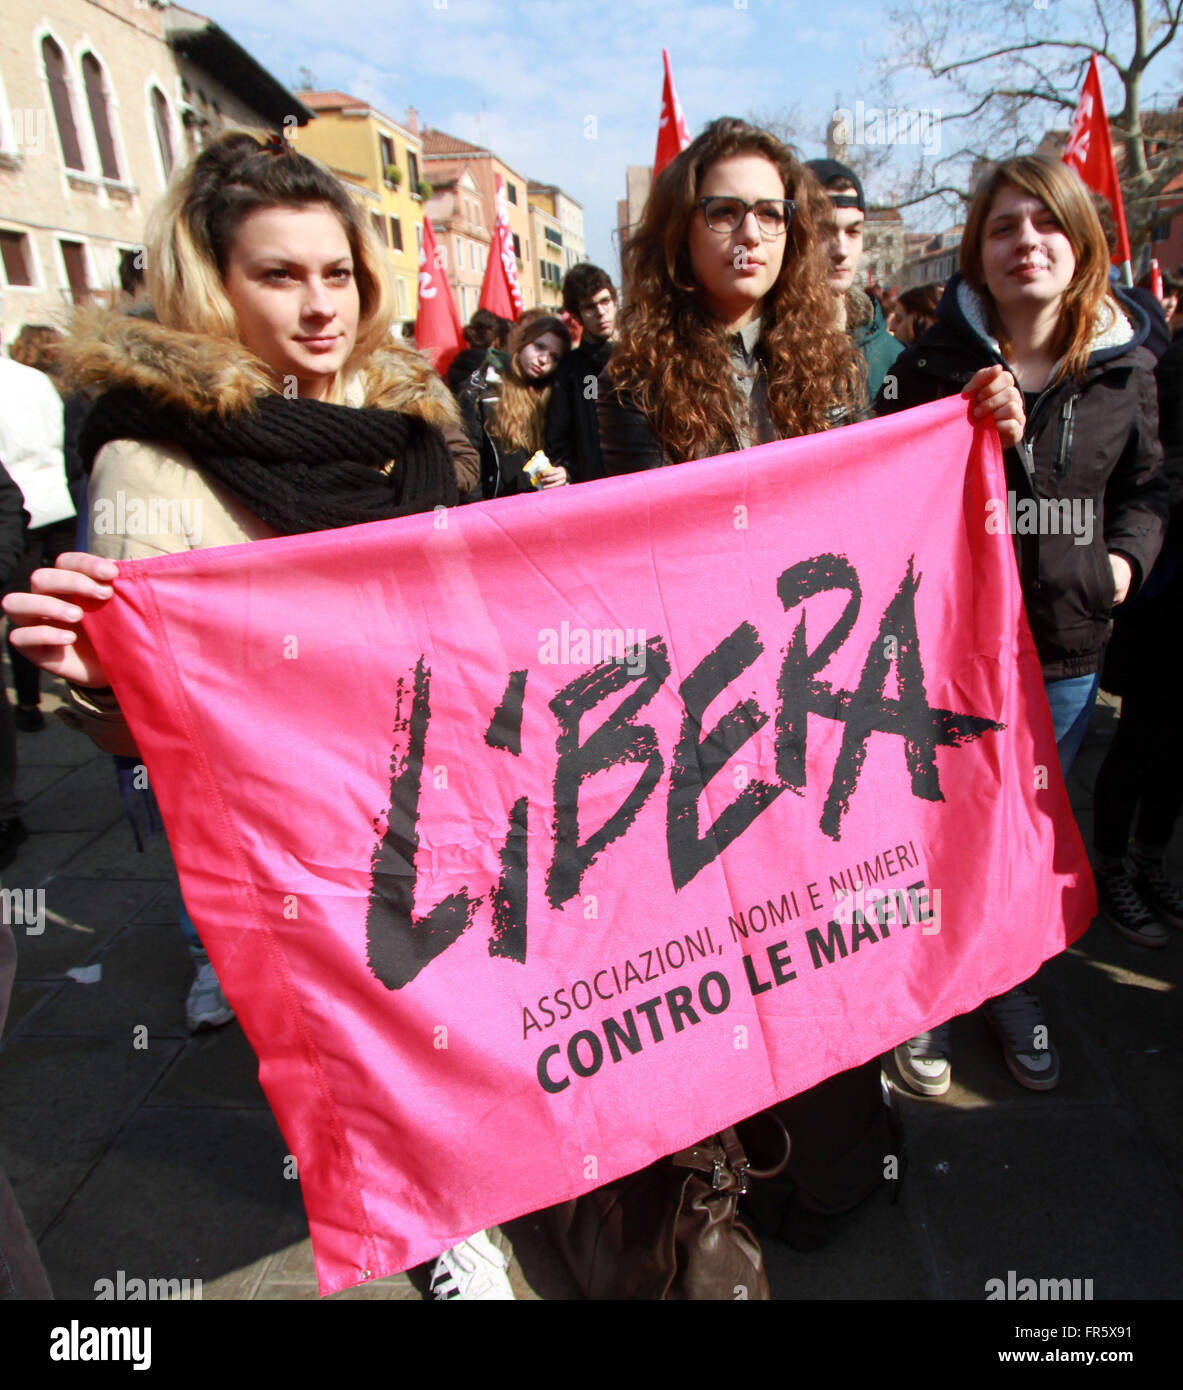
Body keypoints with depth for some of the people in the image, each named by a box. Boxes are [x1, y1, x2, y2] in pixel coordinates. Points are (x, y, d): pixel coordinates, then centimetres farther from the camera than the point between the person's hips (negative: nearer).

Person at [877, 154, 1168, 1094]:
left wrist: (1126, 554, -4)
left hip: (1067, 650, 4)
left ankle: (1008, 981, 41)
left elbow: (1145, 484, 15)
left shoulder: (1126, 366, 2)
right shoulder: (935, 364, -7)